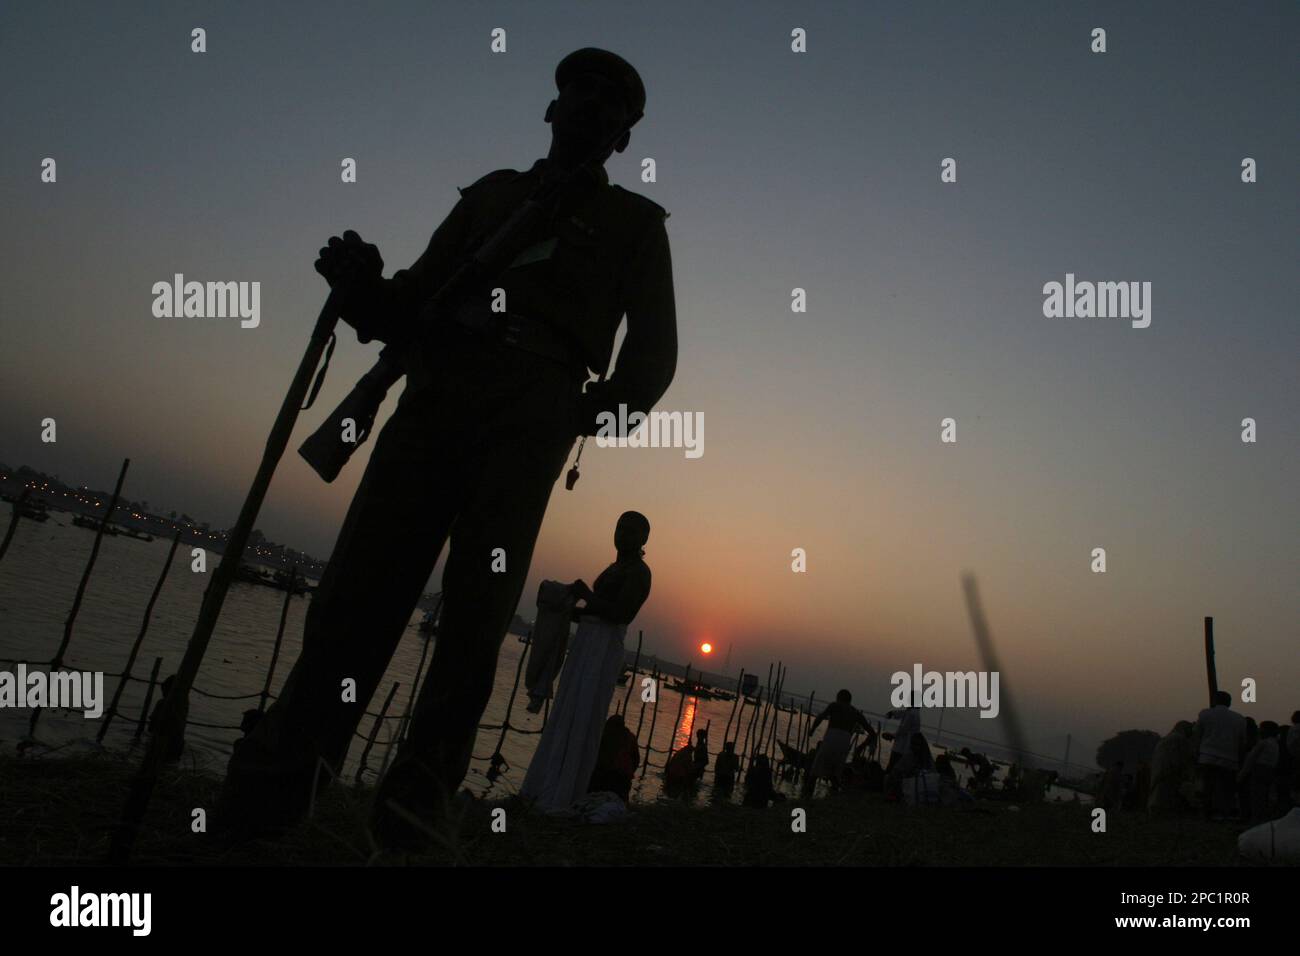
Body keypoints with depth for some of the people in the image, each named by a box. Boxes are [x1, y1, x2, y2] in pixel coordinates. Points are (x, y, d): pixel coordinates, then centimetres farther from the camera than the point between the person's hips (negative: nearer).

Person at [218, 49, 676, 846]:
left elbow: (654, 348, 8)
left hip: (530, 417, -2)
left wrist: (612, 403, -9)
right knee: (361, 585, -8)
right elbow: (416, 301, 23)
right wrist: (363, 287, 1)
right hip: (434, 398, 3)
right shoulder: (493, 192, 29)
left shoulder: (634, 223, 20)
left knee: (477, 609, -12)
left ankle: (419, 793, -5)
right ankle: (276, 776, -6)